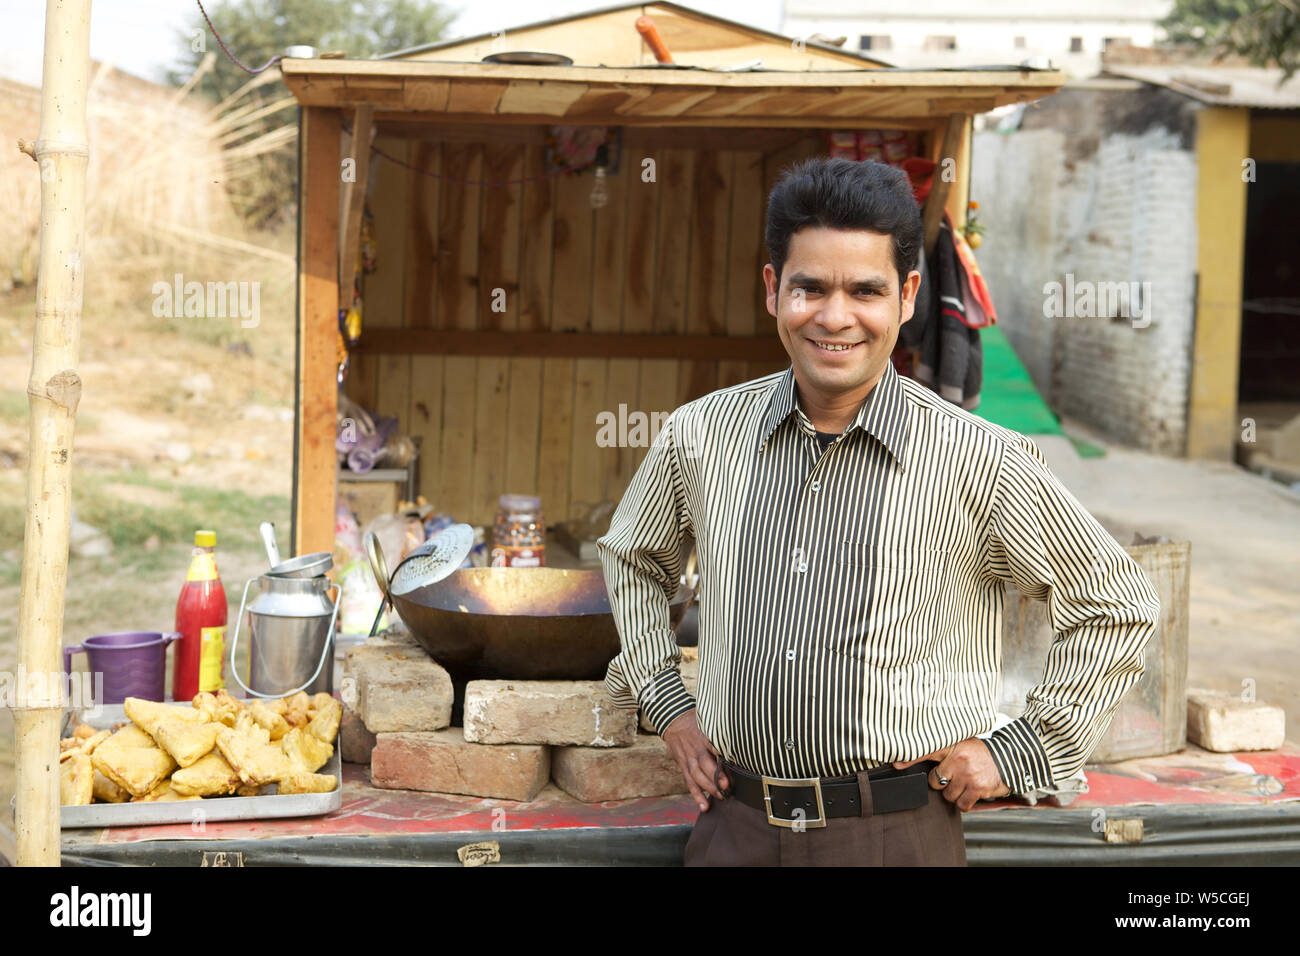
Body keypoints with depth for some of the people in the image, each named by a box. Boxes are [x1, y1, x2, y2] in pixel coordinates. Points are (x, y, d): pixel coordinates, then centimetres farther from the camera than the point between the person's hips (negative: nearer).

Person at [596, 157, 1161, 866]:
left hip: (896, 834, -2)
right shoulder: (699, 435, -1)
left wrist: (1017, 753, -1)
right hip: (734, 826, 3)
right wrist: (665, 701, 12)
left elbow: (1116, 609, 2)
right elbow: (630, 557, 20)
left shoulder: (981, 463, -11)